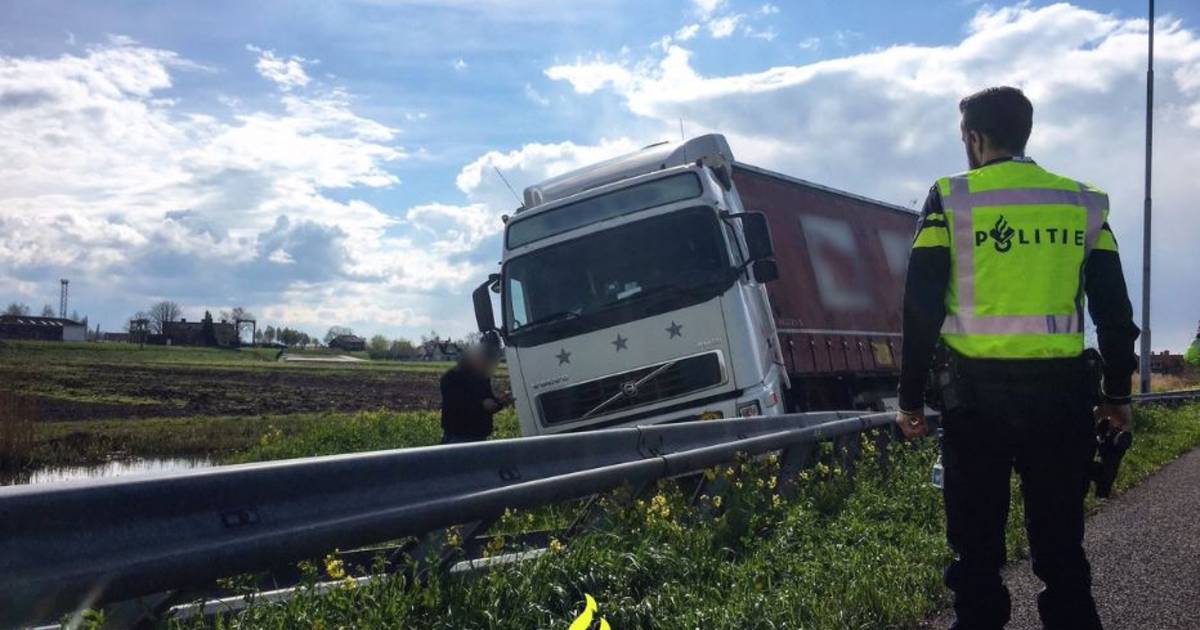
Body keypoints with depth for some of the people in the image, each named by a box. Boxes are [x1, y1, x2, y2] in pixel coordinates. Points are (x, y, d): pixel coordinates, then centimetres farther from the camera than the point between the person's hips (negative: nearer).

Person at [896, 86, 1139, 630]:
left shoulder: (951, 199, -2)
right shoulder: (1084, 203, 8)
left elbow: (921, 308, -6)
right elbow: (1114, 309, 9)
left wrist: (911, 397, 0)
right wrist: (1117, 391, 19)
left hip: (977, 390, -2)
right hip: (1060, 390, 3)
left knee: (976, 542, 7)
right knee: (1060, 539, 12)